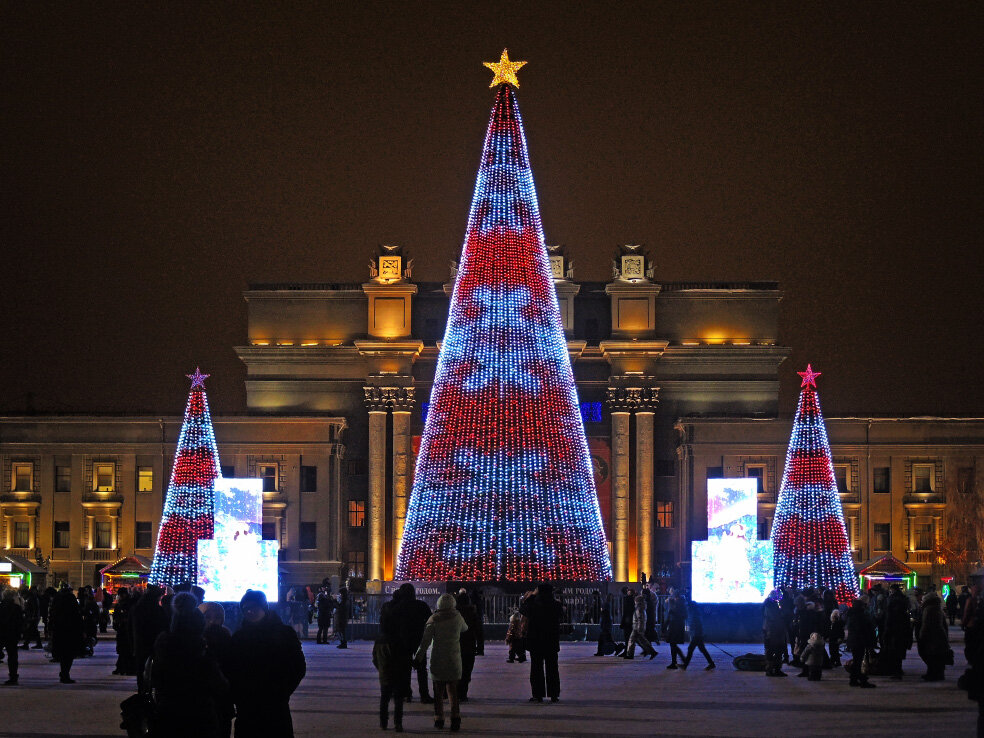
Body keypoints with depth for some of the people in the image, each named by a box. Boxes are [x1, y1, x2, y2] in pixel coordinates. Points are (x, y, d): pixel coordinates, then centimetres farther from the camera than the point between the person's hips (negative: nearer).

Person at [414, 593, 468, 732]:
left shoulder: (434, 619, -9)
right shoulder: (457, 617, -3)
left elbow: (425, 641, -11)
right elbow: (464, 628, 19)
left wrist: (418, 656, -2)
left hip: (438, 659, -1)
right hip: (454, 659, 1)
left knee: (438, 690, 11)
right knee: (452, 689, 6)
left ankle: (439, 719, 11)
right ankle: (455, 716, -12)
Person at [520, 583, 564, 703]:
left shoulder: (533, 605, -13)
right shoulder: (557, 605, -8)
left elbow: (522, 608, 8)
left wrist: (532, 595, 14)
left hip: (536, 643, -2)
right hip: (552, 643, 2)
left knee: (536, 668, 5)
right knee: (552, 668, 9)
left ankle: (538, 694, 2)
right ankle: (554, 694, 8)